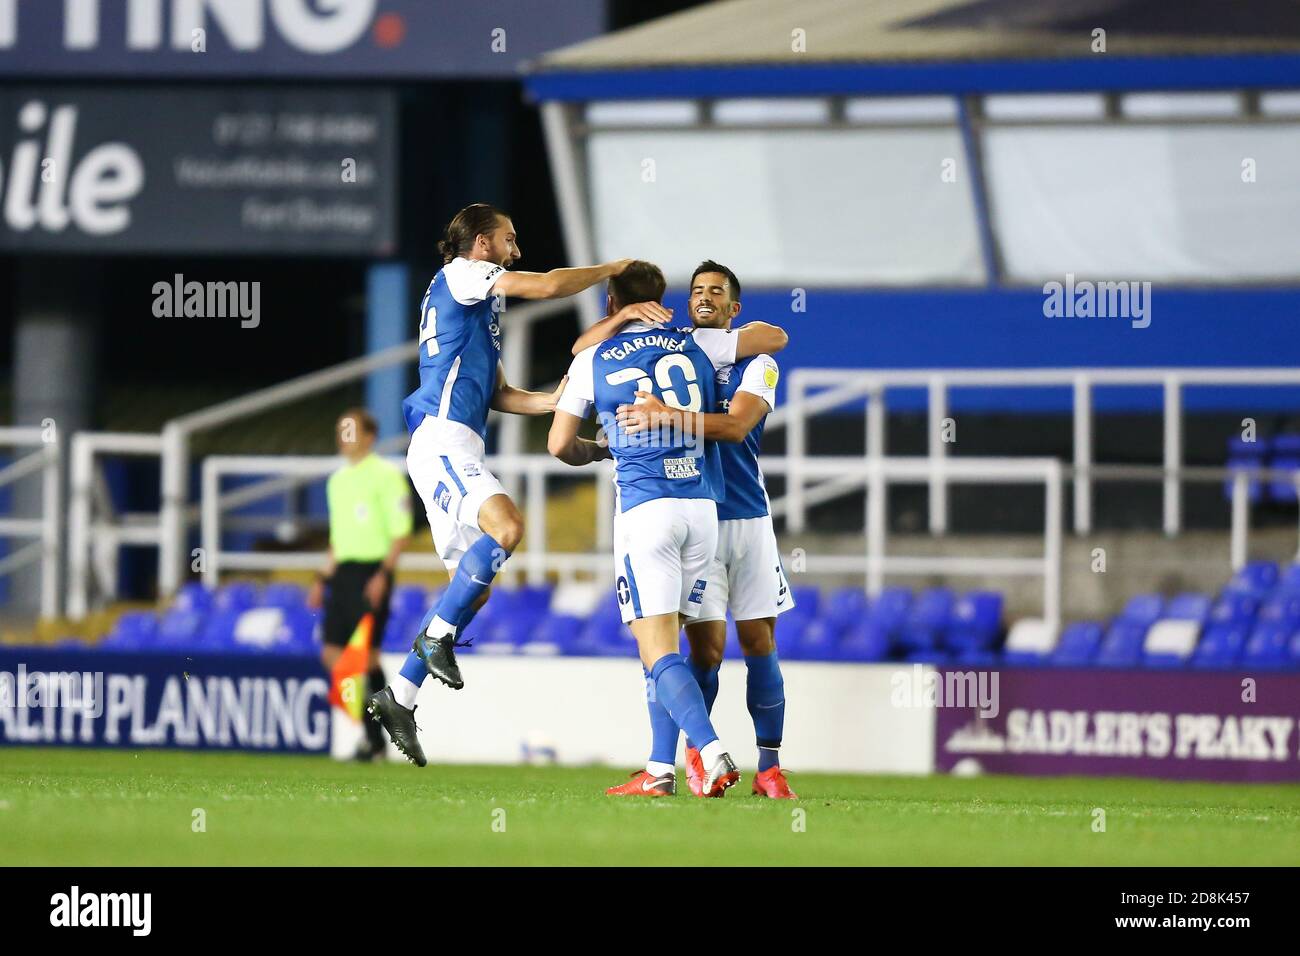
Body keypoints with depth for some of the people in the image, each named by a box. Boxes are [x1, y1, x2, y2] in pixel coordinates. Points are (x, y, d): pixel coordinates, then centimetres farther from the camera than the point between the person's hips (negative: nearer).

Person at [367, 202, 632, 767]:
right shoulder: (459, 275, 0)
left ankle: (399, 699, 9)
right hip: (441, 439, -10)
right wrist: (611, 270, 3)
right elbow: (548, 286, -10)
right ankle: (437, 635, -20)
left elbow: (499, 395, 25)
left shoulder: (480, 308, 29)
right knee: (506, 526, -31)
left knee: (474, 586, 7)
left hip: (458, 452, 10)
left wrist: (555, 400, 10)